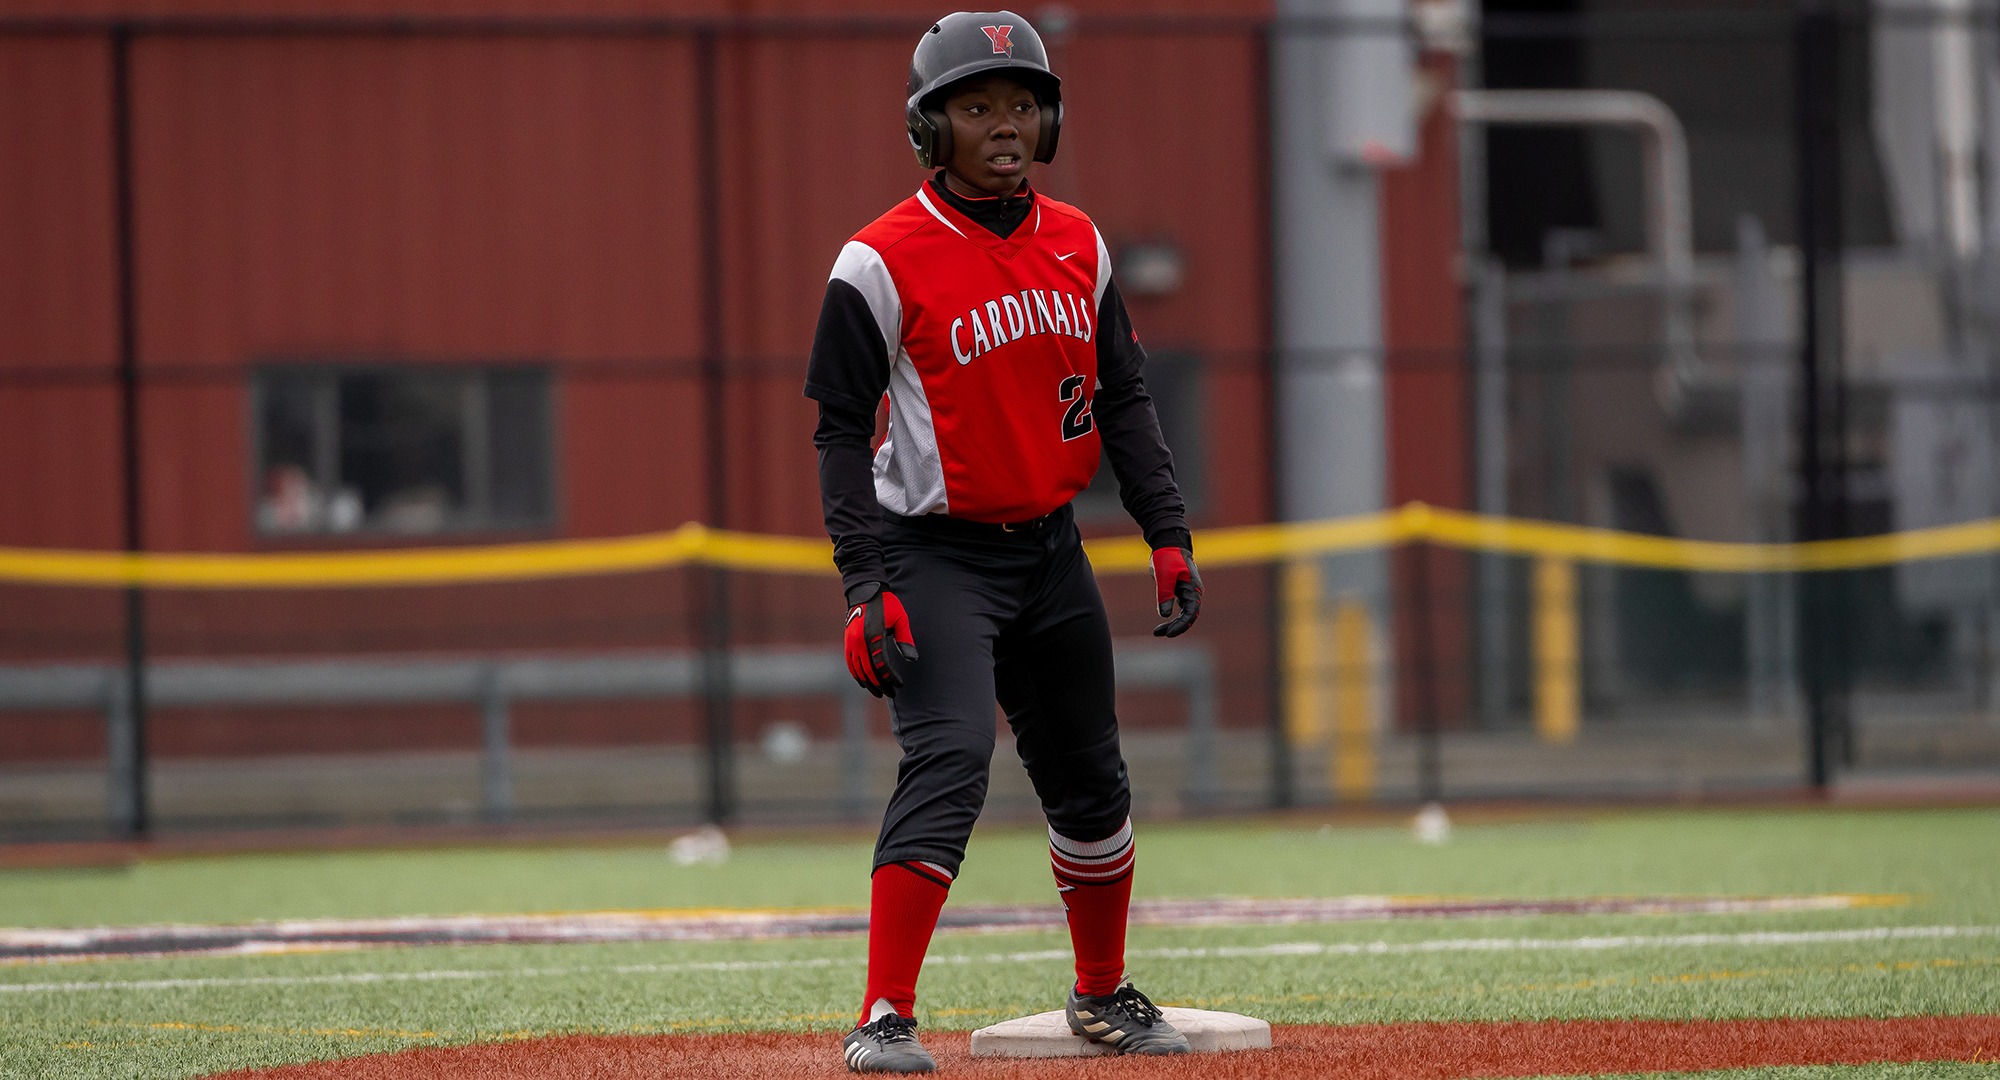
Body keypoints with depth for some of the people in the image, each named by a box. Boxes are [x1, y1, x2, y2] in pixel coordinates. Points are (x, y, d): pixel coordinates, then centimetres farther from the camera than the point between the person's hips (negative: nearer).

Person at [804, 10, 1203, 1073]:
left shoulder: (1079, 246, 7)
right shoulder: (882, 263, -12)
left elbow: (1122, 402, 13)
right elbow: (841, 430, -12)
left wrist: (1167, 534, 4)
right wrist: (866, 586, -20)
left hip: (1050, 549, 6)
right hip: (936, 556, -6)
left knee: (1090, 779, 14)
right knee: (949, 759, -23)